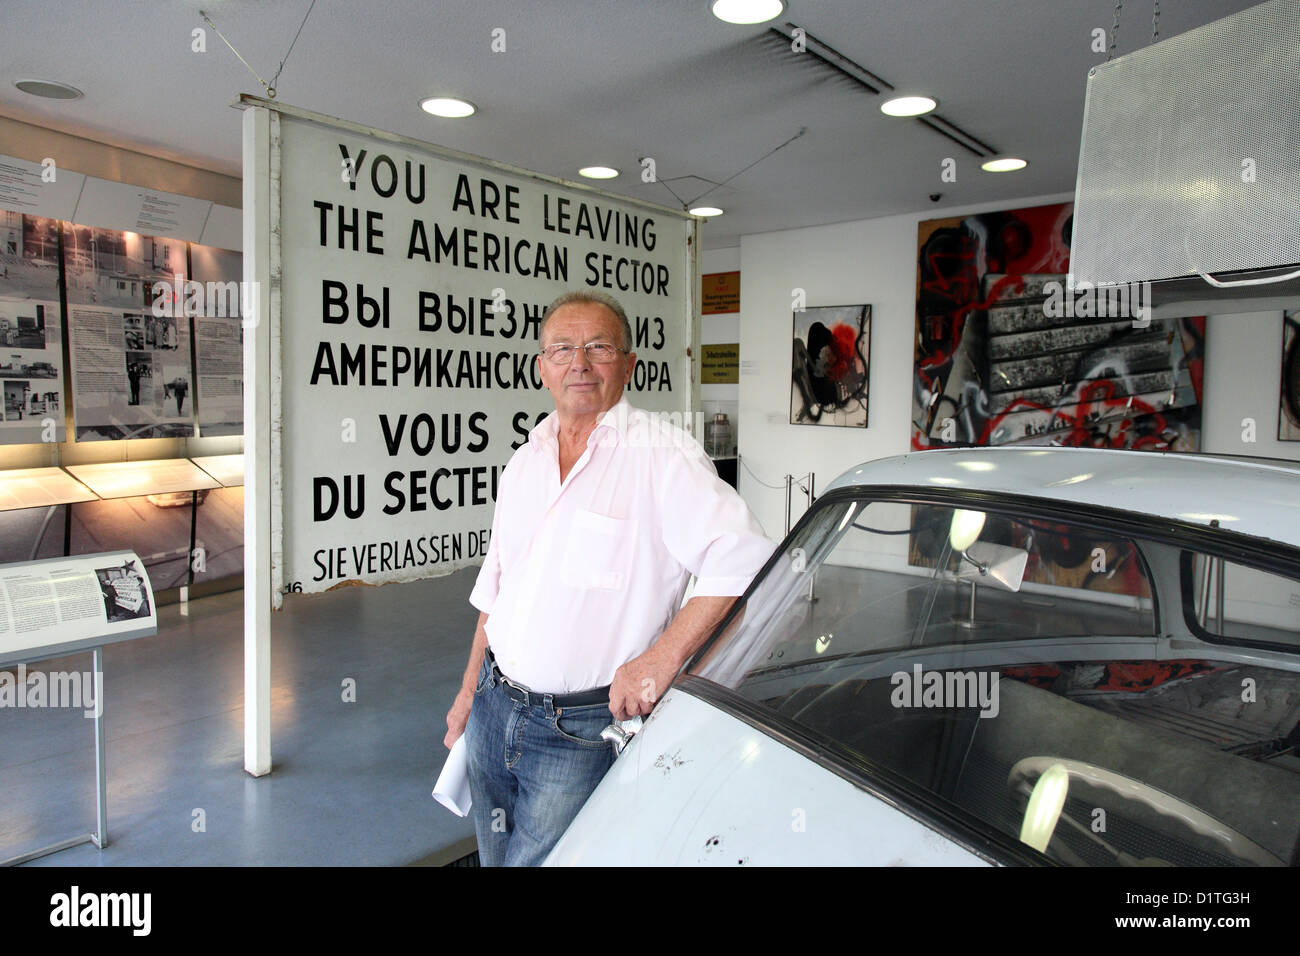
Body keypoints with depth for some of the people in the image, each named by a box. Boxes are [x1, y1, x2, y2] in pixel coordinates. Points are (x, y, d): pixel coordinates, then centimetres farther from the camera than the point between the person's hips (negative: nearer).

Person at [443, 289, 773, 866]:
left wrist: (661, 658, -25)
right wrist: (470, 689, 17)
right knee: (494, 857, 20)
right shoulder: (527, 459, 9)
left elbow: (745, 559, -23)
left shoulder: (661, 456, -14)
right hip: (494, 706, 7)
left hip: (582, 730, -6)